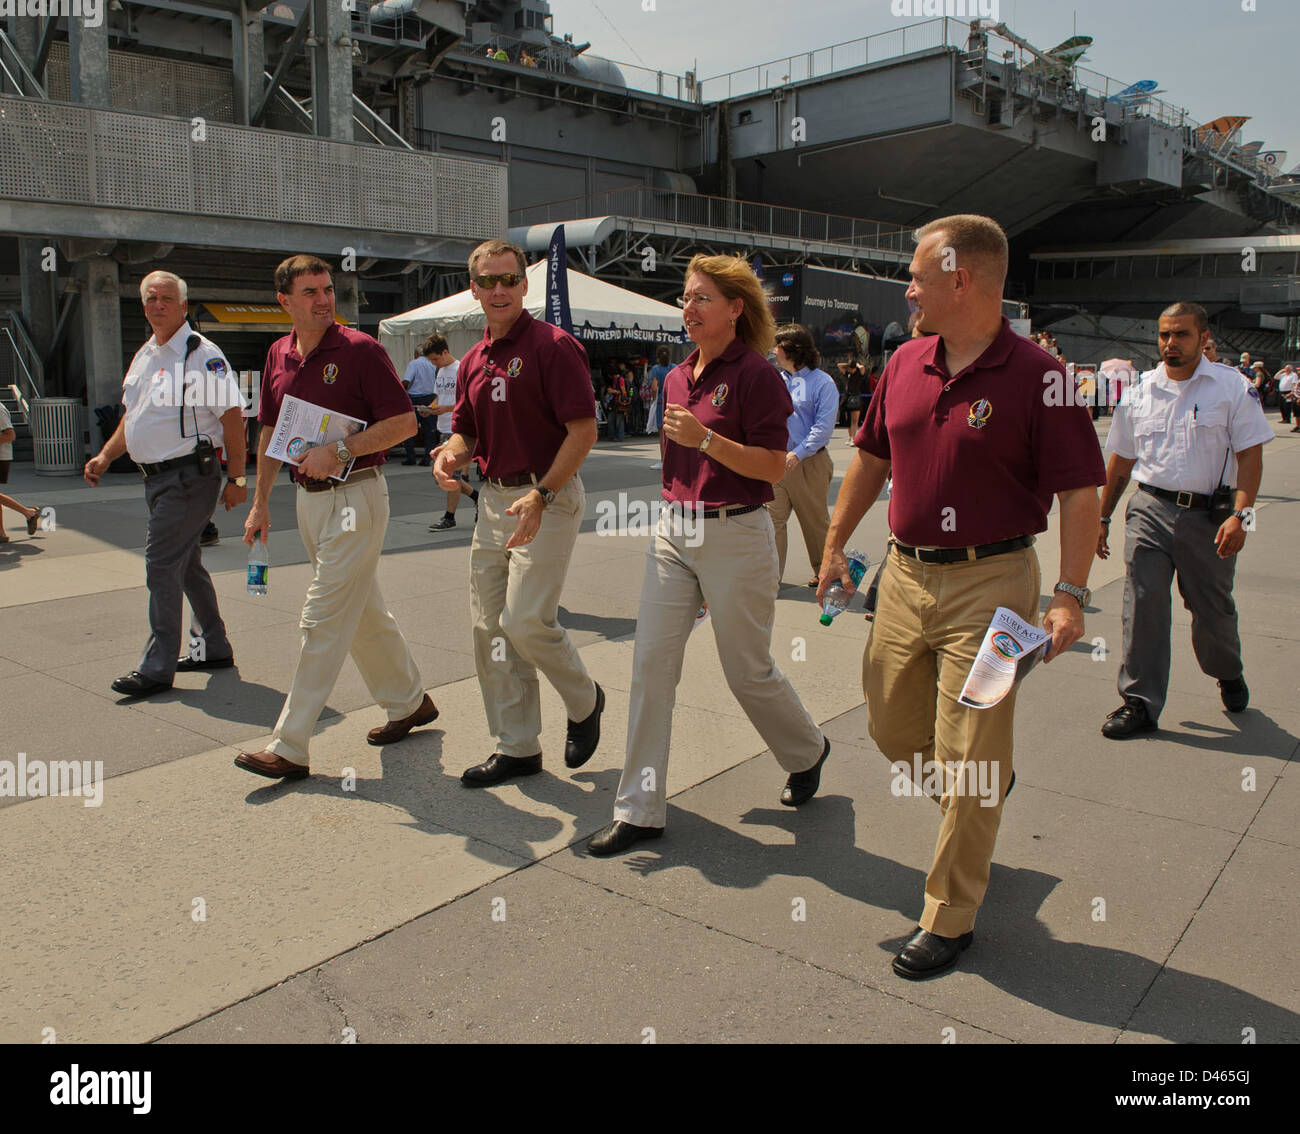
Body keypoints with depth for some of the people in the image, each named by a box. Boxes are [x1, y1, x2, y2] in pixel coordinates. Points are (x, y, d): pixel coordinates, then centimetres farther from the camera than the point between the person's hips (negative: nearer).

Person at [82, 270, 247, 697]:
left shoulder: (202, 354, -12)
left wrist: (235, 478, -17)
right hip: (157, 476, 9)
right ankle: (214, 648, 28)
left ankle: (157, 668, -2)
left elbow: (233, 415, -15)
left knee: (162, 565, -9)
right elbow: (133, 416, 26)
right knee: (187, 565, 15)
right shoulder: (144, 355, 15)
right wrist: (105, 457, 17)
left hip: (189, 476, -9)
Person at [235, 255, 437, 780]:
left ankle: (289, 746, -3)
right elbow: (270, 431, 17)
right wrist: (260, 502, 13)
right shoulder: (278, 355, 10)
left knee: (323, 618, -8)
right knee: (363, 610, 17)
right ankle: (409, 702, 34)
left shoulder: (360, 349, -10)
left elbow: (404, 421, -13)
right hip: (308, 498, 8)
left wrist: (341, 450, -21)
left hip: (355, 496, -8)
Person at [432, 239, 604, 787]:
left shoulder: (553, 346, -10)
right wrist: (450, 454, -5)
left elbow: (583, 429, -15)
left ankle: (584, 700, 15)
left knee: (525, 619, -15)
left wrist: (541, 495, -23)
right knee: (489, 626, 7)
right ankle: (517, 747, 18)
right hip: (494, 497, 8)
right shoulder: (473, 361, 13)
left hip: (548, 499, -8)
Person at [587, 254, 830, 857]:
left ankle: (807, 752, 38)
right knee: (650, 662, 0)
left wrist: (705, 438, -24)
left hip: (734, 537, -6)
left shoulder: (755, 374, -11)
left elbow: (773, 466, -15)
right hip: (673, 532, 7)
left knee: (748, 672, 7)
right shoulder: (678, 377, 11)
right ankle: (640, 808, 8)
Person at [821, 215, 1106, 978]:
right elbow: (872, 459, 16)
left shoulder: (1037, 376, -12)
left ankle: (951, 919, 18)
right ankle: (984, 796, 48)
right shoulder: (906, 364, 6)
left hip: (989, 583, -6)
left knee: (968, 760, 1)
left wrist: (1071, 594, -18)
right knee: (893, 730, 17)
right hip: (905, 573, 7)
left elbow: (1080, 491, -12)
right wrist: (835, 545, 16)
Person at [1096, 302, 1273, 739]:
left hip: (1207, 514, -1)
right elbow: (1120, 461, 14)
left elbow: (1250, 455, -3)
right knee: (1142, 604, -6)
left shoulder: (1231, 389, 0)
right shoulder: (1140, 391, 8)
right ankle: (1140, 702, 3)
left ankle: (1229, 674, 40)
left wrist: (1239, 514, -15)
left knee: (1213, 608, 9)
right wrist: (1103, 518, 13)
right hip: (1149, 509, 2)